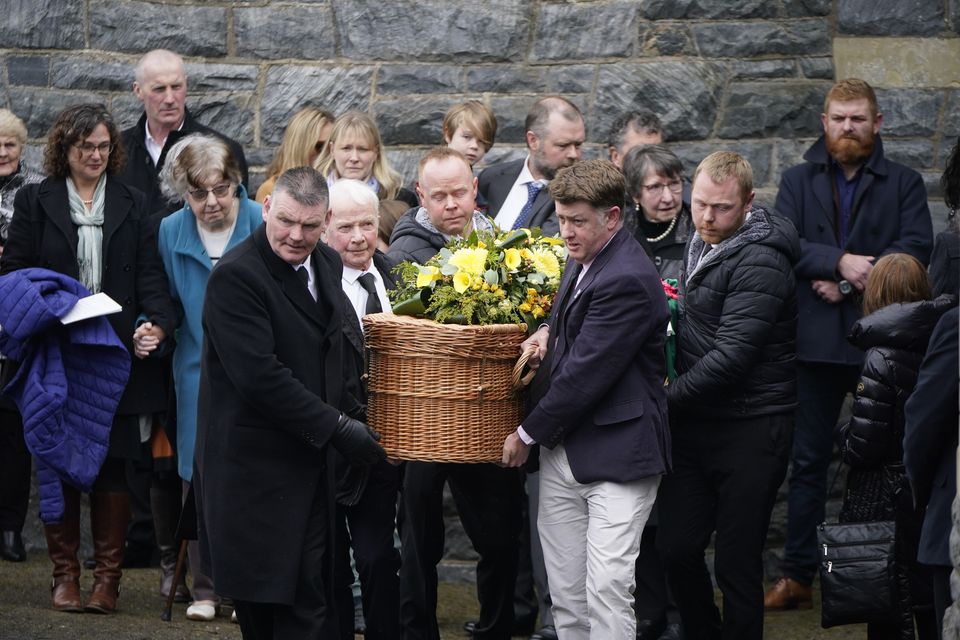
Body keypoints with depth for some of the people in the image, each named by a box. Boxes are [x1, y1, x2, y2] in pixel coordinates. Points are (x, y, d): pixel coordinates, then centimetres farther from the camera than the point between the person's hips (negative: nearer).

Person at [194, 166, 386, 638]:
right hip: (255, 469, -7)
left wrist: (350, 412, 11)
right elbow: (259, 376, -23)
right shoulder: (235, 276, -17)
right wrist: (336, 427, -18)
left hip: (310, 457, 7)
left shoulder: (327, 264, 10)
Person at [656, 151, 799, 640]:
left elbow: (731, 356, -23)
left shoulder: (760, 263, -18)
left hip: (749, 429, -8)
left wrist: (666, 397, -15)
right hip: (694, 422, 8)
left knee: (737, 562, -2)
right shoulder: (701, 243, 10)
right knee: (677, 547, 8)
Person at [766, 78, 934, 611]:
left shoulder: (903, 183, 8)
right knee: (808, 461, 5)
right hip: (816, 340, 1)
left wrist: (848, 282, -16)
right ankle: (797, 576, 9)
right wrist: (841, 261, -20)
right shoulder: (798, 181, 11)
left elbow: (916, 247, -7)